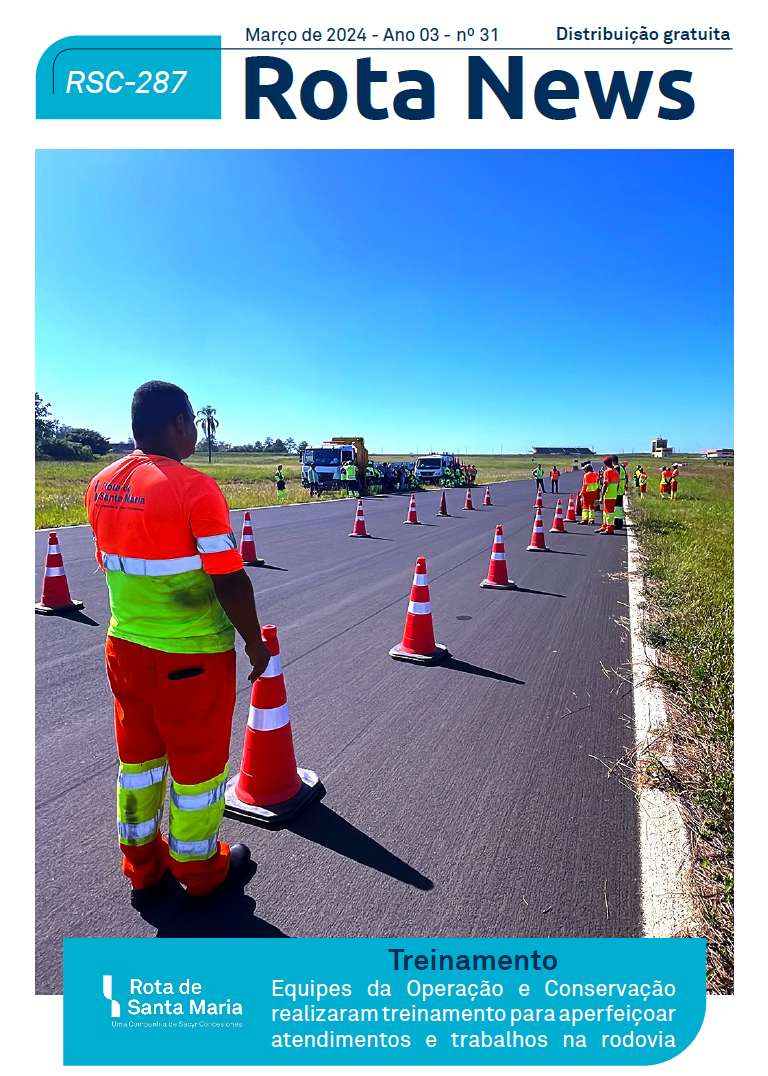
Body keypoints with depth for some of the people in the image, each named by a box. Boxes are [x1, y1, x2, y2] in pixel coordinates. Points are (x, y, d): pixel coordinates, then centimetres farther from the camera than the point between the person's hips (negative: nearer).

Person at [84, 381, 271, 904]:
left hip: (124, 646, 7)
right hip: (192, 655, -7)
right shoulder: (196, 489, -21)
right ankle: (200, 870, 34)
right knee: (197, 762, 13)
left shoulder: (102, 484, 1)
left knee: (138, 757, 22)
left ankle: (142, 867, 41)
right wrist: (255, 642, -7)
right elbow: (230, 580, -21)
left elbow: (110, 564, 11)